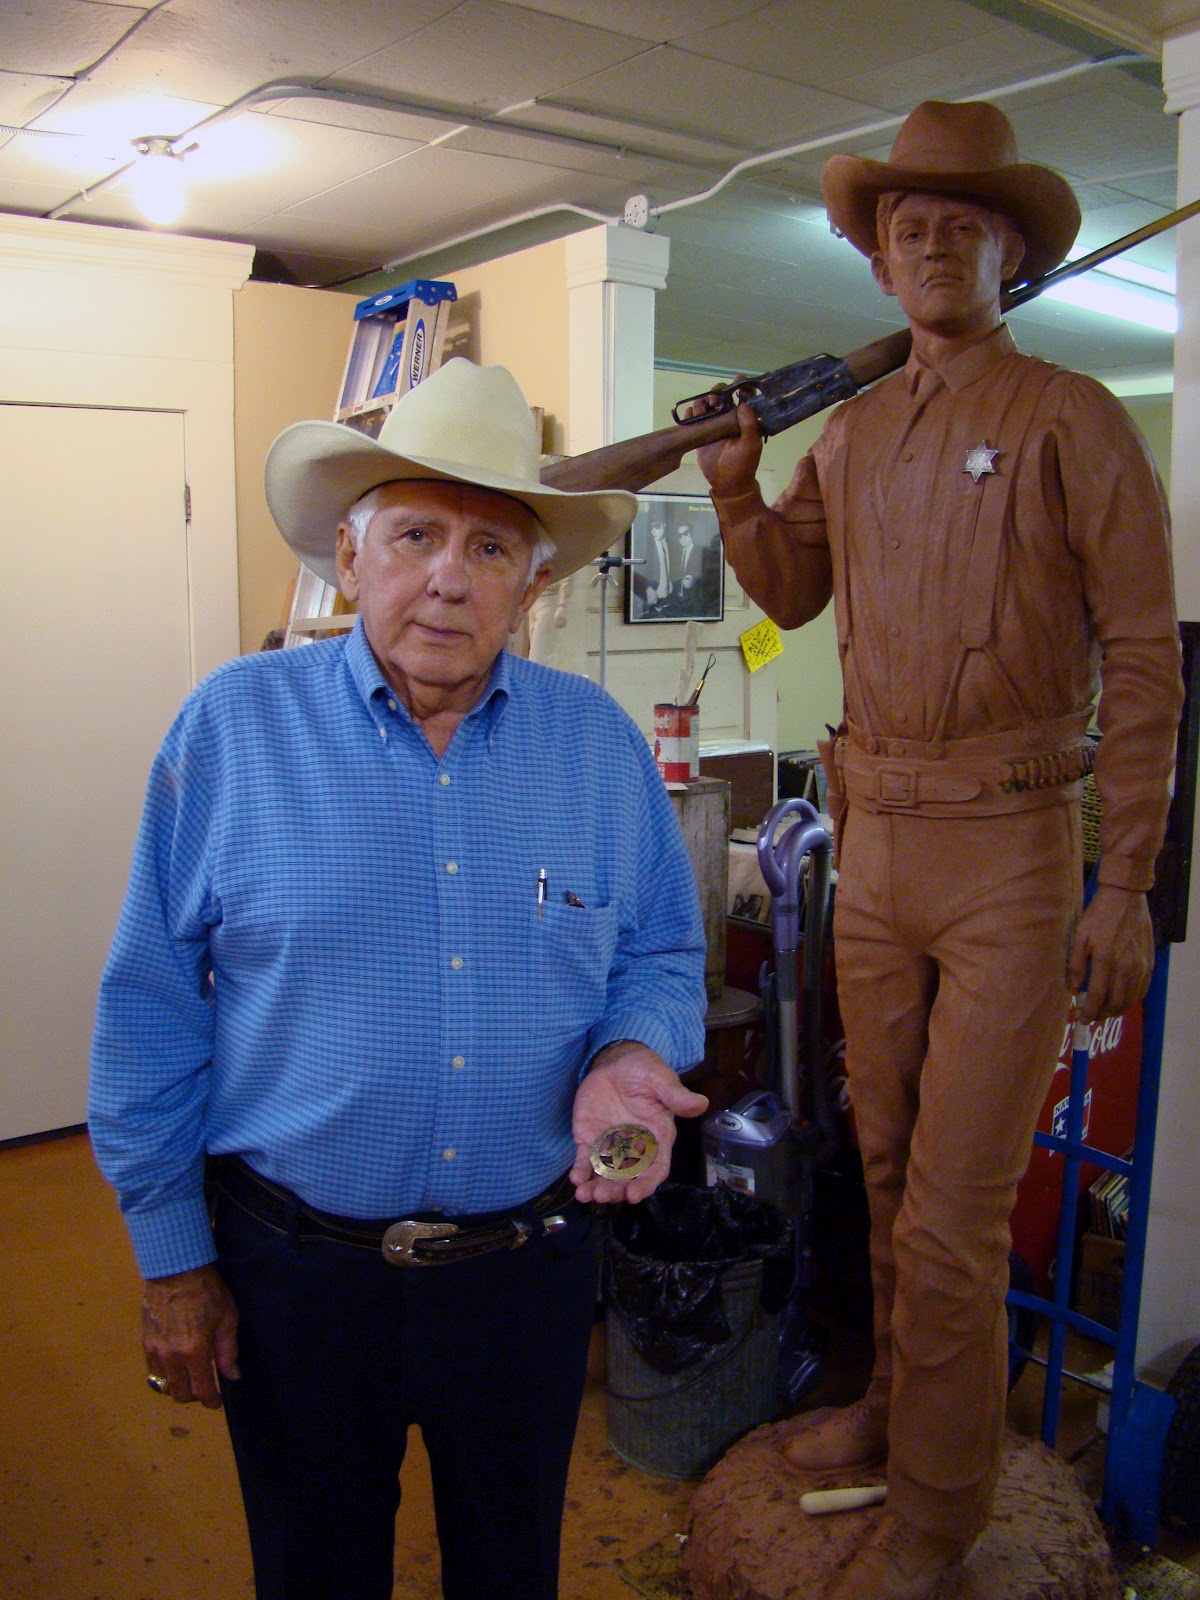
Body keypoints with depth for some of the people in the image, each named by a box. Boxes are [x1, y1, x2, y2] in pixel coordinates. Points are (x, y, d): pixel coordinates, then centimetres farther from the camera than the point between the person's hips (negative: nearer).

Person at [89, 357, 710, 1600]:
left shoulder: (599, 743, -4)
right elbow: (151, 1010, -5)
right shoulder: (234, 727, -9)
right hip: (296, 1266, -1)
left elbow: (663, 956, 6)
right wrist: (171, 1259, -2)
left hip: (531, 1259, 2)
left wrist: (631, 1056, -17)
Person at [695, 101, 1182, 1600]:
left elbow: (1144, 659, -6)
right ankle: (895, 1399, 38)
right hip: (872, 839, 5)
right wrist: (731, 483, 6)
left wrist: (1126, 883, -10)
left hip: (1007, 852, -5)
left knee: (955, 1205, -1)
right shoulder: (848, 433, 13)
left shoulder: (1070, 420, -3)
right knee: (888, 1165, 17)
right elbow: (790, 593, 25)